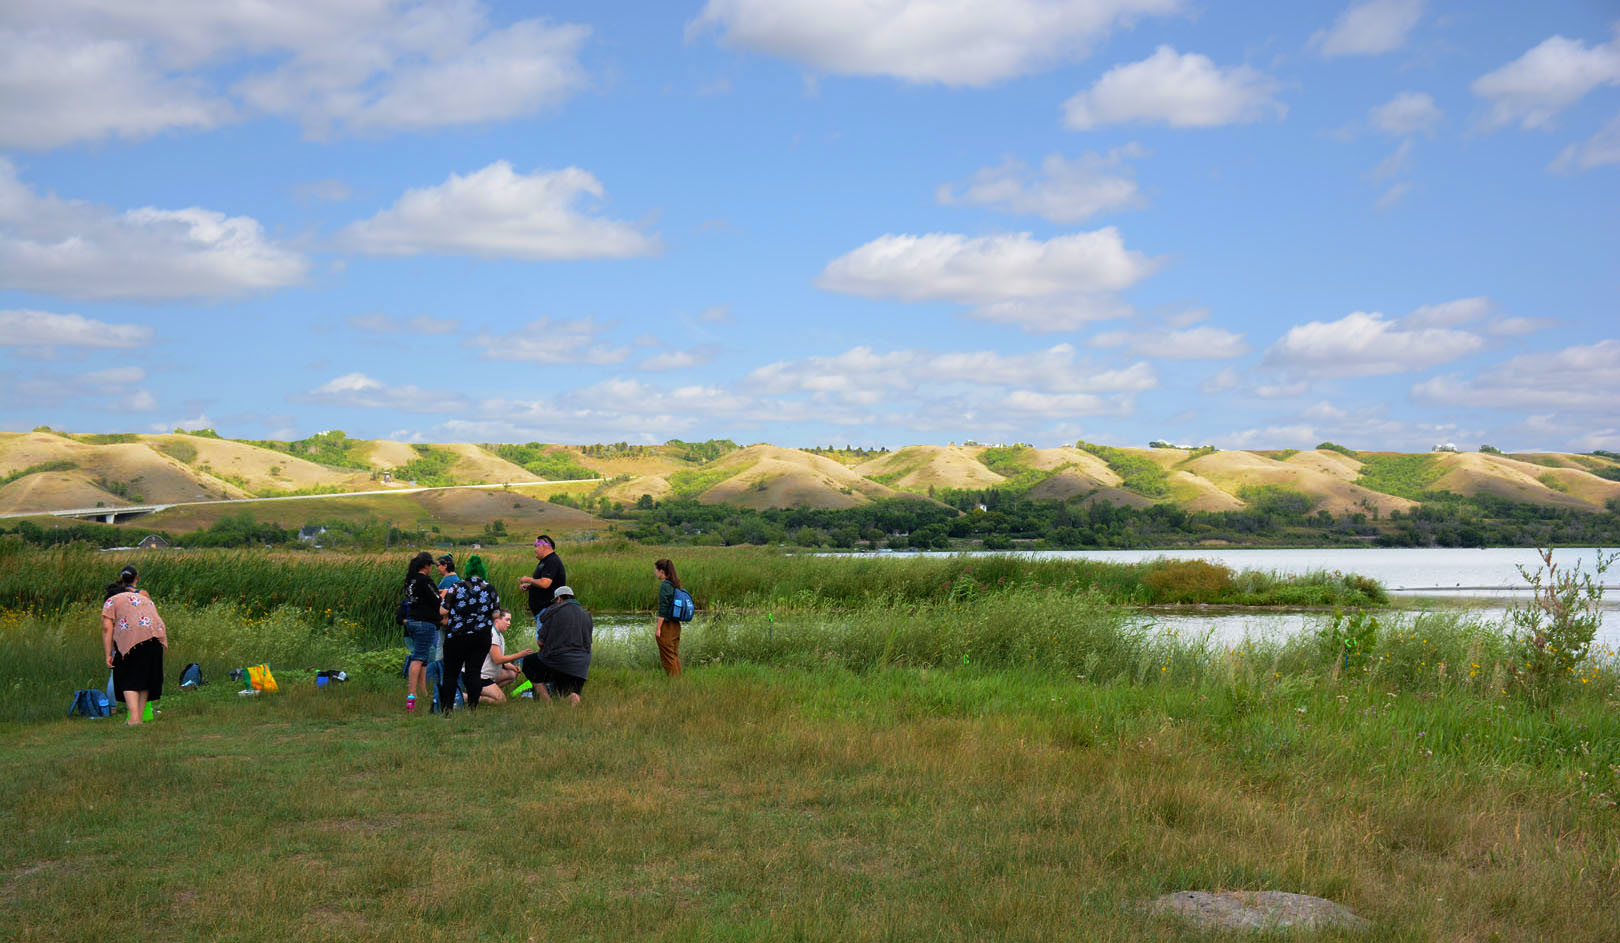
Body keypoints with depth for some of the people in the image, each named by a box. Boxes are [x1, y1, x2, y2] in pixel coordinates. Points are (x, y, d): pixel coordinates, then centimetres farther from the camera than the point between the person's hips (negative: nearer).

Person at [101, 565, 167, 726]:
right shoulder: (144, 598, 32)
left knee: (128, 677, 6)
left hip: (131, 637, -4)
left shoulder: (111, 601, 17)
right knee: (144, 676, 16)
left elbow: (107, 628, 3)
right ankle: (140, 716, 14)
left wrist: (108, 654, 1)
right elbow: (160, 624, 26)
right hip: (155, 635, 4)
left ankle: (134, 717, -8)